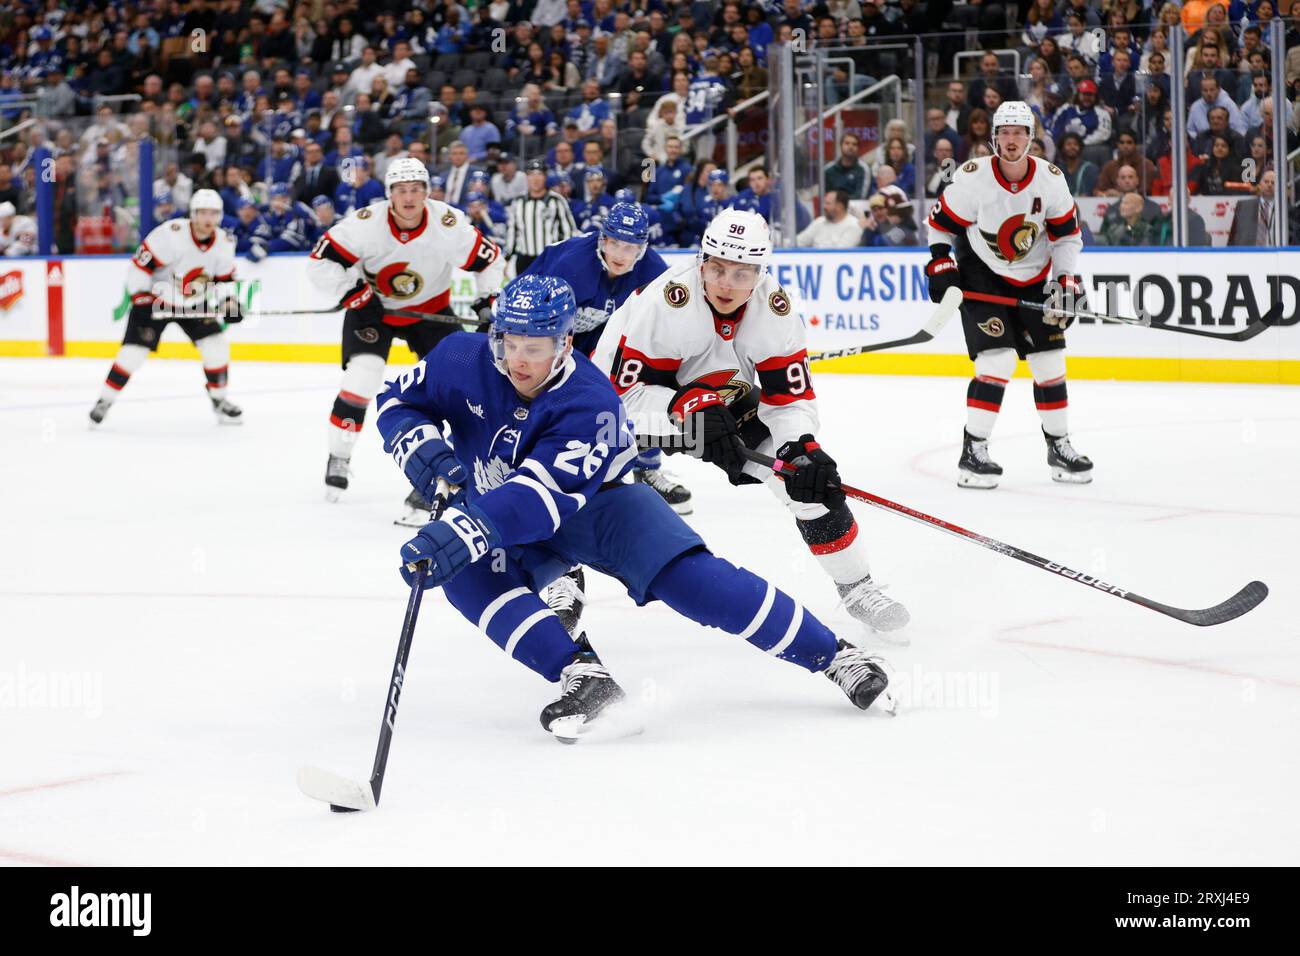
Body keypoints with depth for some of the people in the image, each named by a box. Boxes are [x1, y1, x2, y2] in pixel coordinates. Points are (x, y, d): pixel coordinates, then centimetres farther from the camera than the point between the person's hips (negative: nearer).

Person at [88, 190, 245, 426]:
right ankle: (105, 400, 2)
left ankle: (219, 399, 11)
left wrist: (230, 301, -10)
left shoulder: (224, 242, -9)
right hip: (155, 299, -4)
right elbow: (140, 265, -23)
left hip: (196, 303, 4)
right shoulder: (171, 234, -27)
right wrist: (141, 300, -25)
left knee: (216, 346, -9)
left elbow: (224, 278, 6)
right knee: (134, 350, -11)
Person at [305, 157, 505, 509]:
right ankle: (338, 459, -2)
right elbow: (320, 262, -21)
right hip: (372, 307, -2)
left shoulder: (448, 223, -24)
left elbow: (489, 259, -10)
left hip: (429, 308, 2)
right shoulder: (365, 223, -27)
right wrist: (356, 295, -26)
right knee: (362, 377, -17)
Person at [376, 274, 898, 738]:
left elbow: (539, 496, -44)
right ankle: (582, 674, -32)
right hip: (496, 517, 4)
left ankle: (834, 656, -13)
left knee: (689, 576, -23)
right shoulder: (463, 359, -18)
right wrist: (419, 442, -26)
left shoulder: (590, 405, -32)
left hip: (592, 504, -4)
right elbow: (400, 398, -2)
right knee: (464, 573, -31)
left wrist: (461, 532, -58)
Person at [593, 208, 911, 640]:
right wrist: (690, 407, -44)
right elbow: (627, 389, -31)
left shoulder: (775, 309, -19)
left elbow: (791, 396, -13)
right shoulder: (665, 302, -34)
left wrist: (802, 447, -32)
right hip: (641, 403, -4)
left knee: (813, 479, -5)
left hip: (724, 398, 4)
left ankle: (855, 585, 13)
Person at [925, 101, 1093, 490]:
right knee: (998, 360, -17)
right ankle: (973, 451, -9)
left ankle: (1059, 446, 21)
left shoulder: (1050, 179, -10)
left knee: (1050, 362, 5)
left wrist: (1068, 281, -9)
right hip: (982, 277, -4)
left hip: (1033, 279, 4)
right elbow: (941, 224, -7)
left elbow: (1067, 234, 0)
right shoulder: (972, 178, -19)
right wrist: (942, 269, -15)